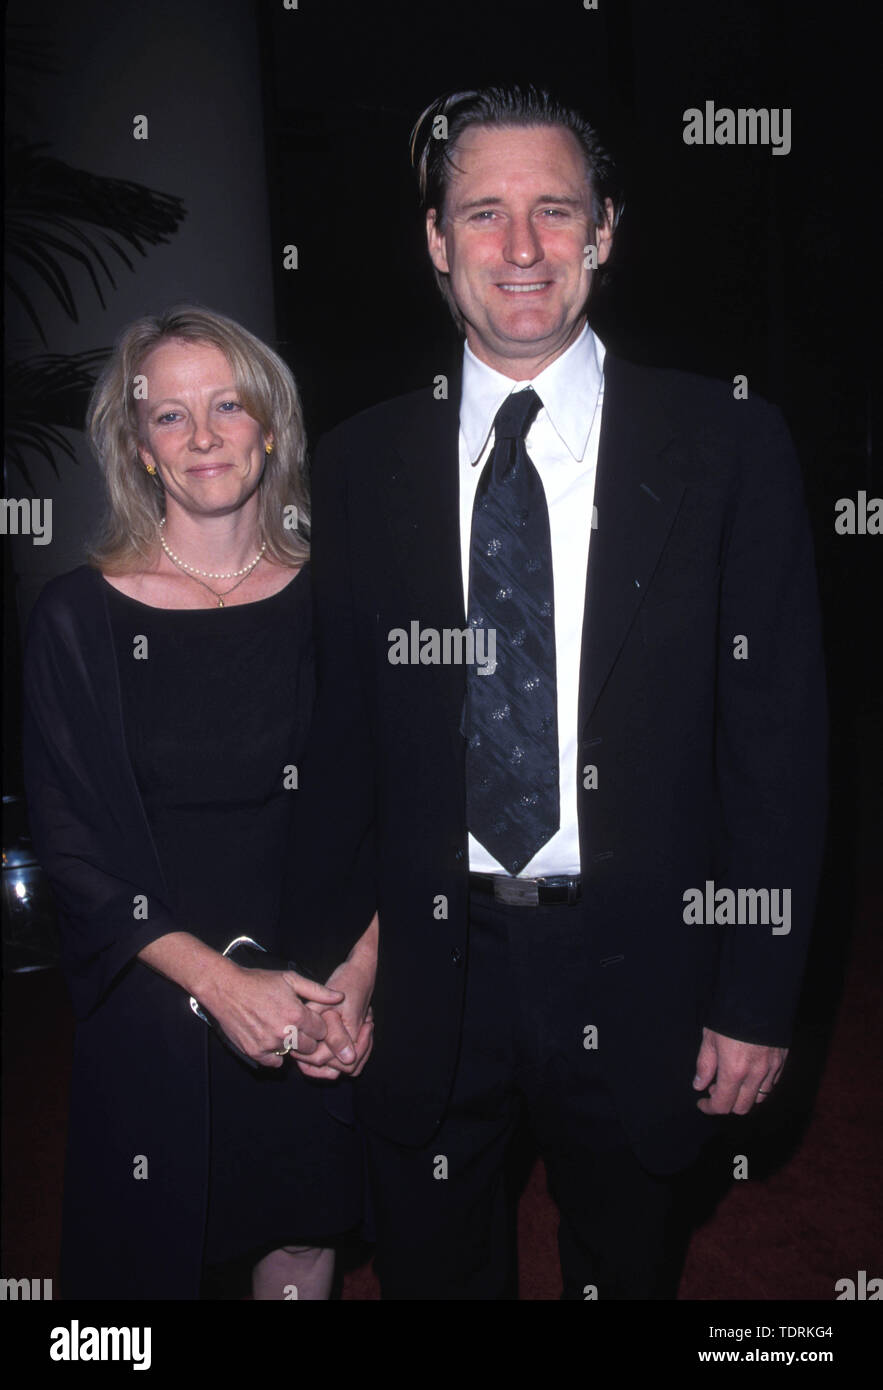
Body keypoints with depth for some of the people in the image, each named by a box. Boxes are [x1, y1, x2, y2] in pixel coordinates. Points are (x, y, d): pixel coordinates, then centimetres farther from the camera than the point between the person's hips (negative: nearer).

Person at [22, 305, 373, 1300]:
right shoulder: (79, 616, -8)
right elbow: (72, 845, -8)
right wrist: (219, 980, -17)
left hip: (316, 1000, 2)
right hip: (152, 1004, -2)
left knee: (304, 1241, 16)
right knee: (154, 1253, 13)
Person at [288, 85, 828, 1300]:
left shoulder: (728, 447, -5)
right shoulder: (361, 464, 1)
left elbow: (780, 734, -6)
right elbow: (338, 735, 3)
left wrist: (759, 997, -6)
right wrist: (331, 960, 1)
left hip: (638, 975, -1)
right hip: (425, 982, 2)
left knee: (628, 1268, 22)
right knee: (431, 1271, 21)